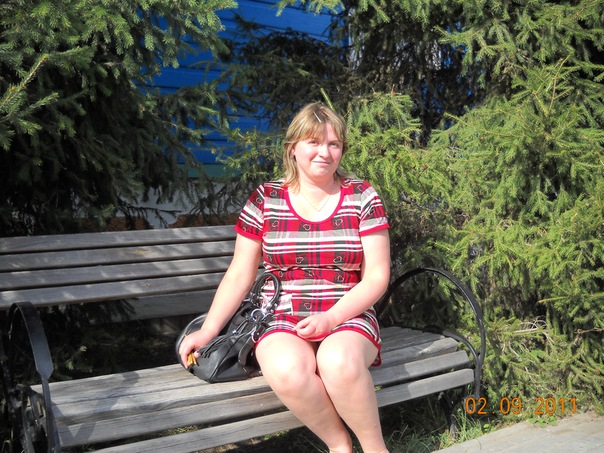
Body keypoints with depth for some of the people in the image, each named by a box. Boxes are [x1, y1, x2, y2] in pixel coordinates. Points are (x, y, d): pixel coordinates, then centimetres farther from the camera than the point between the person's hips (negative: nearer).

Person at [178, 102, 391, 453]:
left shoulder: (362, 197, 2)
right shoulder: (266, 200, 5)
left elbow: (377, 277, -1)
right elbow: (240, 274, 8)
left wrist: (332, 318, -15)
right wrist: (208, 330, -2)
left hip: (348, 318, -1)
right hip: (283, 320, 1)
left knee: (339, 361, -36)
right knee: (287, 370, -34)